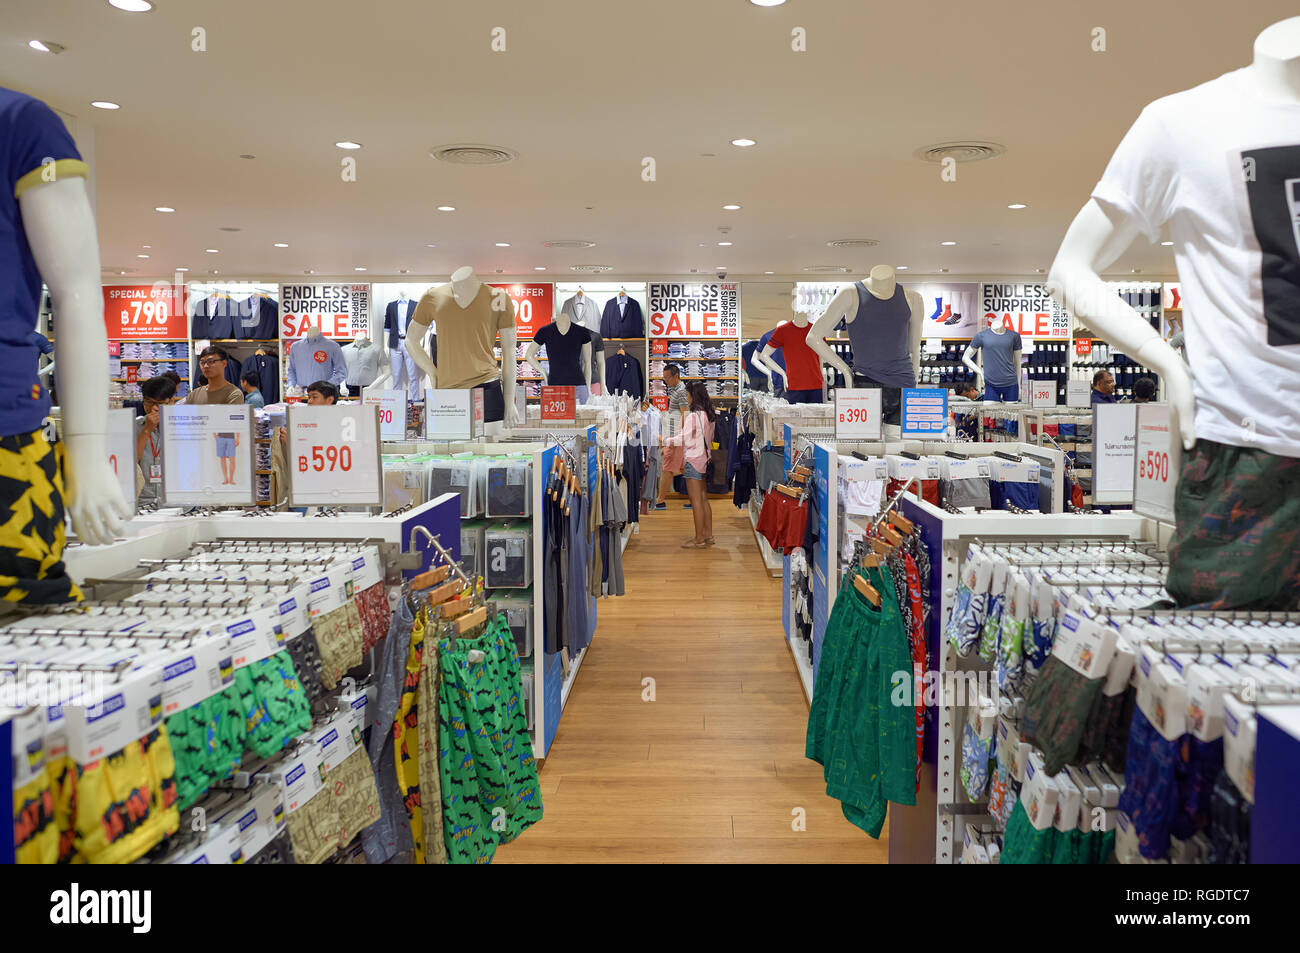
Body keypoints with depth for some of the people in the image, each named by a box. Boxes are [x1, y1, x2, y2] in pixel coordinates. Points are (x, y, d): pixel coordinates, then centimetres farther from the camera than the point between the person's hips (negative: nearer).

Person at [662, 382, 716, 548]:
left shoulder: (693, 416, -17)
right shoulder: (709, 415, 9)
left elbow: (684, 439, -14)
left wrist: (666, 441, 0)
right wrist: (677, 437, 20)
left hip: (694, 461, -9)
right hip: (704, 459, 9)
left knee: (696, 501, -4)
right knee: (704, 499, 14)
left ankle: (699, 539, -1)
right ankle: (708, 535, 19)